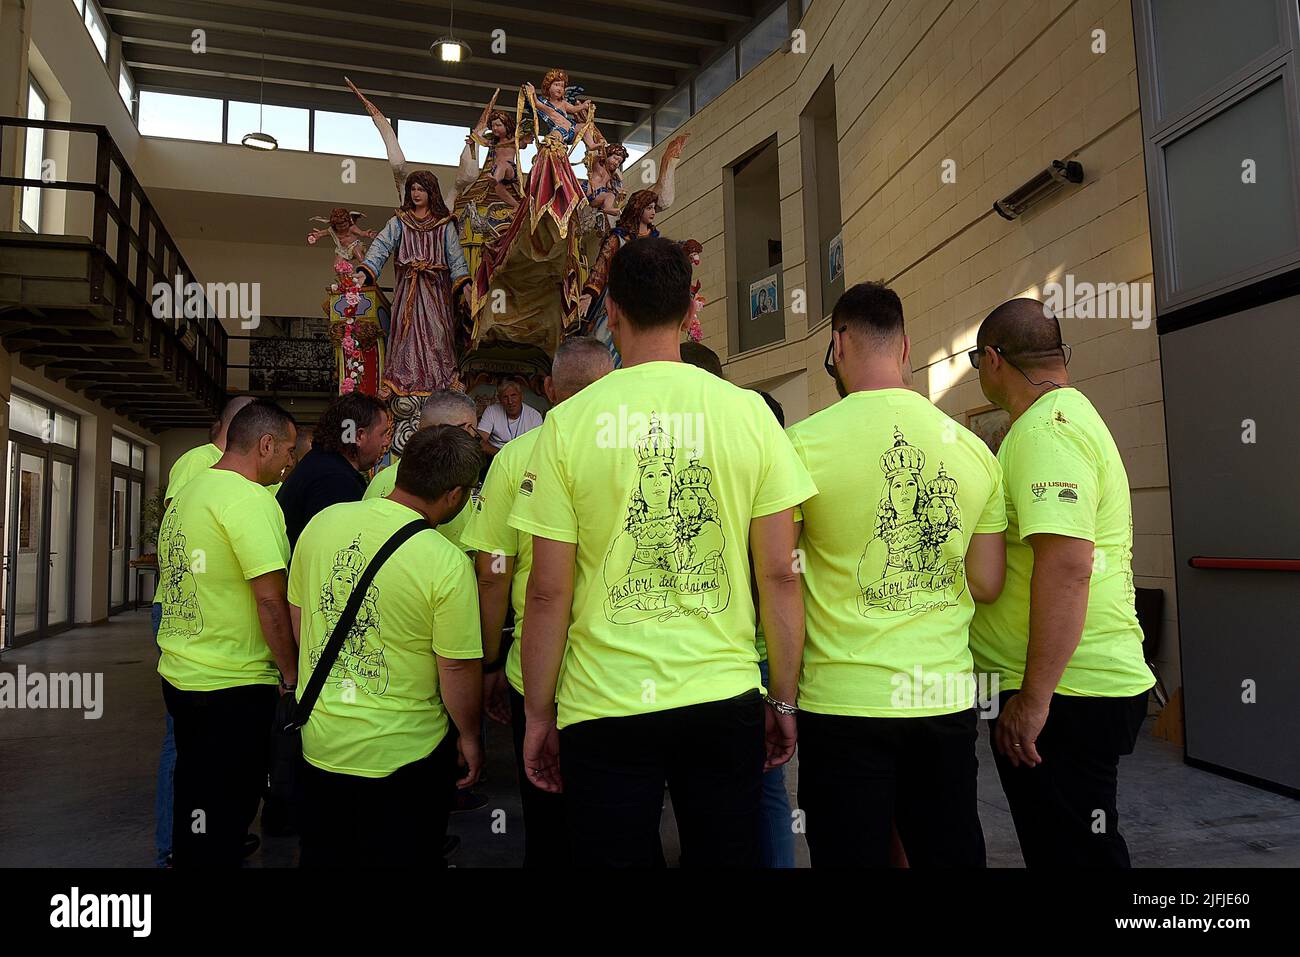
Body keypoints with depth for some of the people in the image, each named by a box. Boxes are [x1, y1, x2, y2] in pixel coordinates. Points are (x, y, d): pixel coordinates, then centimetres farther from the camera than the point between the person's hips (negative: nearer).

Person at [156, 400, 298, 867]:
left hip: (180, 674, 9)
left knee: (196, 808, 23)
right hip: (232, 687, -9)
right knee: (223, 820, 4)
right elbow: (270, 601, -22)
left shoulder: (187, 494, 11)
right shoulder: (250, 498, -18)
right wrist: (291, 673, -9)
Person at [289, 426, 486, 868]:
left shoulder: (323, 521, -6)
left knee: (323, 855, 24)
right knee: (404, 857, 17)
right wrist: (470, 737, 0)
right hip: (403, 753, -5)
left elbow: (296, 616, 6)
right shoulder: (447, 563, -23)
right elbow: (458, 670, -17)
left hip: (319, 742, 5)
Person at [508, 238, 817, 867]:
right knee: (726, 856, 18)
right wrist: (784, 700, 9)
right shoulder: (748, 412, -3)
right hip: (725, 698, 2)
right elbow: (780, 576, -2)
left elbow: (548, 593, -6)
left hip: (602, 706, -1)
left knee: (613, 855, 15)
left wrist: (537, 714, 6)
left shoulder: (569, 421, -7)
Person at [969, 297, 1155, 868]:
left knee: (1070, 852, 2)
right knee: (1060, 846, 21)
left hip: (1063, 694, -11)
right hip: (1086, 686, 11)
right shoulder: (1071, 415, 16)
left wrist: (1034, 697, -25)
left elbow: (1066, 565, -28)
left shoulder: (1045, 430, -18)